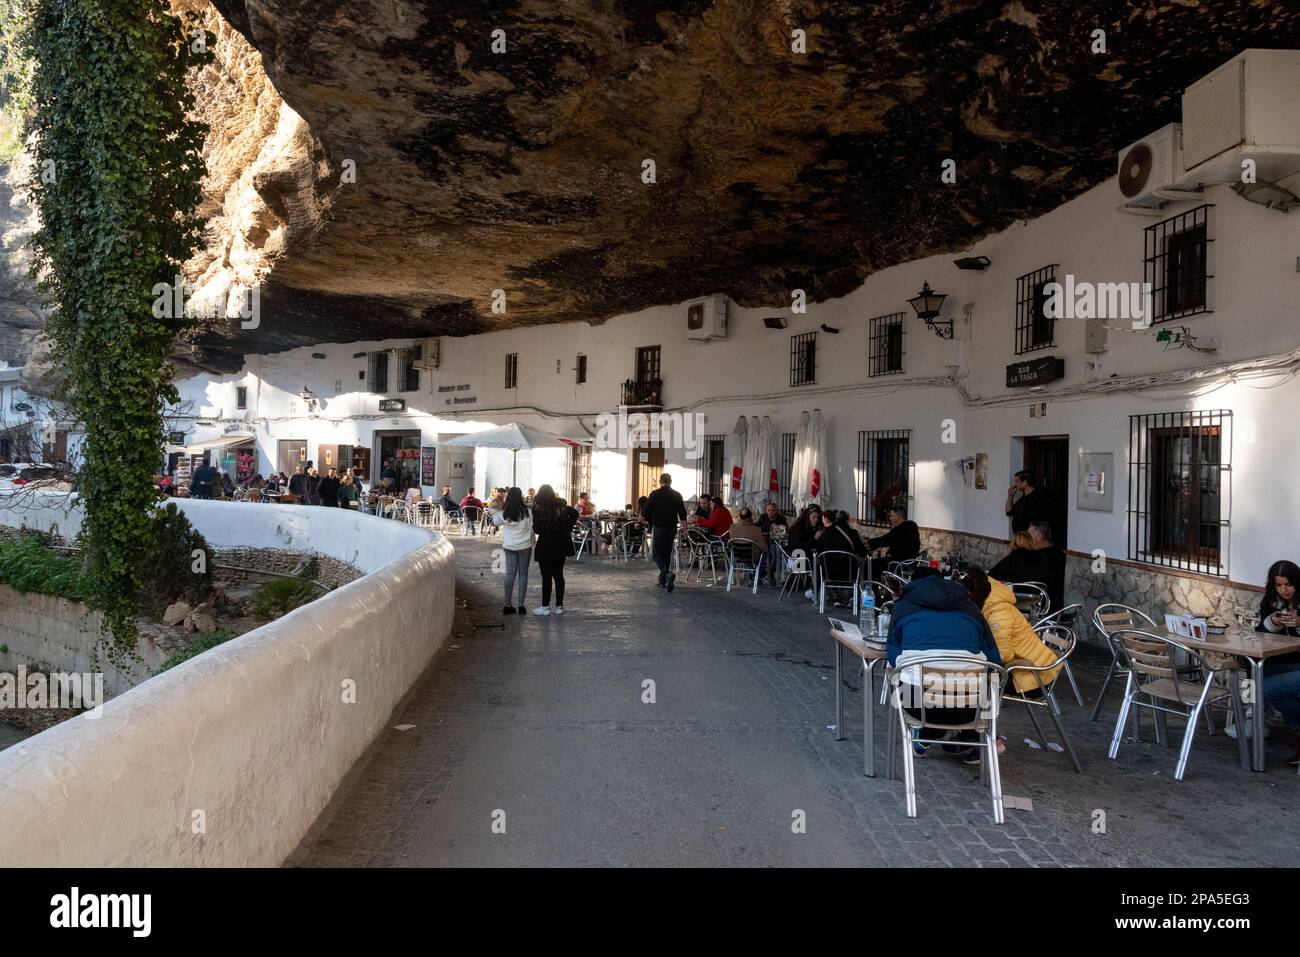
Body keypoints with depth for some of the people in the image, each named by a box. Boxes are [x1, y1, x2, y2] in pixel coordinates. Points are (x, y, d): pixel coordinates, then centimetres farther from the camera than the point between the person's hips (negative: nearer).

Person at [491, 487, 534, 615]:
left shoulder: (504, 513, -6)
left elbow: (496, 523, 13)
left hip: (509, 547, 2)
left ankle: (507, 605, 7)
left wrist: (494, 512, 26)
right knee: (523, 574, 5)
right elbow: (531, 529, -4)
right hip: (524, 546, -2)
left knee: (510, 574, 8)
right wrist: (531, 543, 10)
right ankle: (520, 605, 4)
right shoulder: (527, 512, -12)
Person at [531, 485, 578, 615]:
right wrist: (567, 528, 4)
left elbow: (536, 528, -15)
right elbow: (575, 513, 2)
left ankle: (545, 606, 6)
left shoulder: (538, 508, -12)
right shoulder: (561, 505, 3)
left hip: (545, 546, -5)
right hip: (561, 545, 5)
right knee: (558, 575, 10)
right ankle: (559, 606, 13)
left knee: (546, 577, 1)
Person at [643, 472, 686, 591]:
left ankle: (667, 574, -26)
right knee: (667, 553, 14)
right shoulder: (677, 495, 4)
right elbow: (683, 515, 5)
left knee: (656, 554, -1)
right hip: (672, 528, 4)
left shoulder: (654, 494, -7)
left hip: (658, 528, -4)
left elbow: (645, 512, -8)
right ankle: (663, 581, 18)